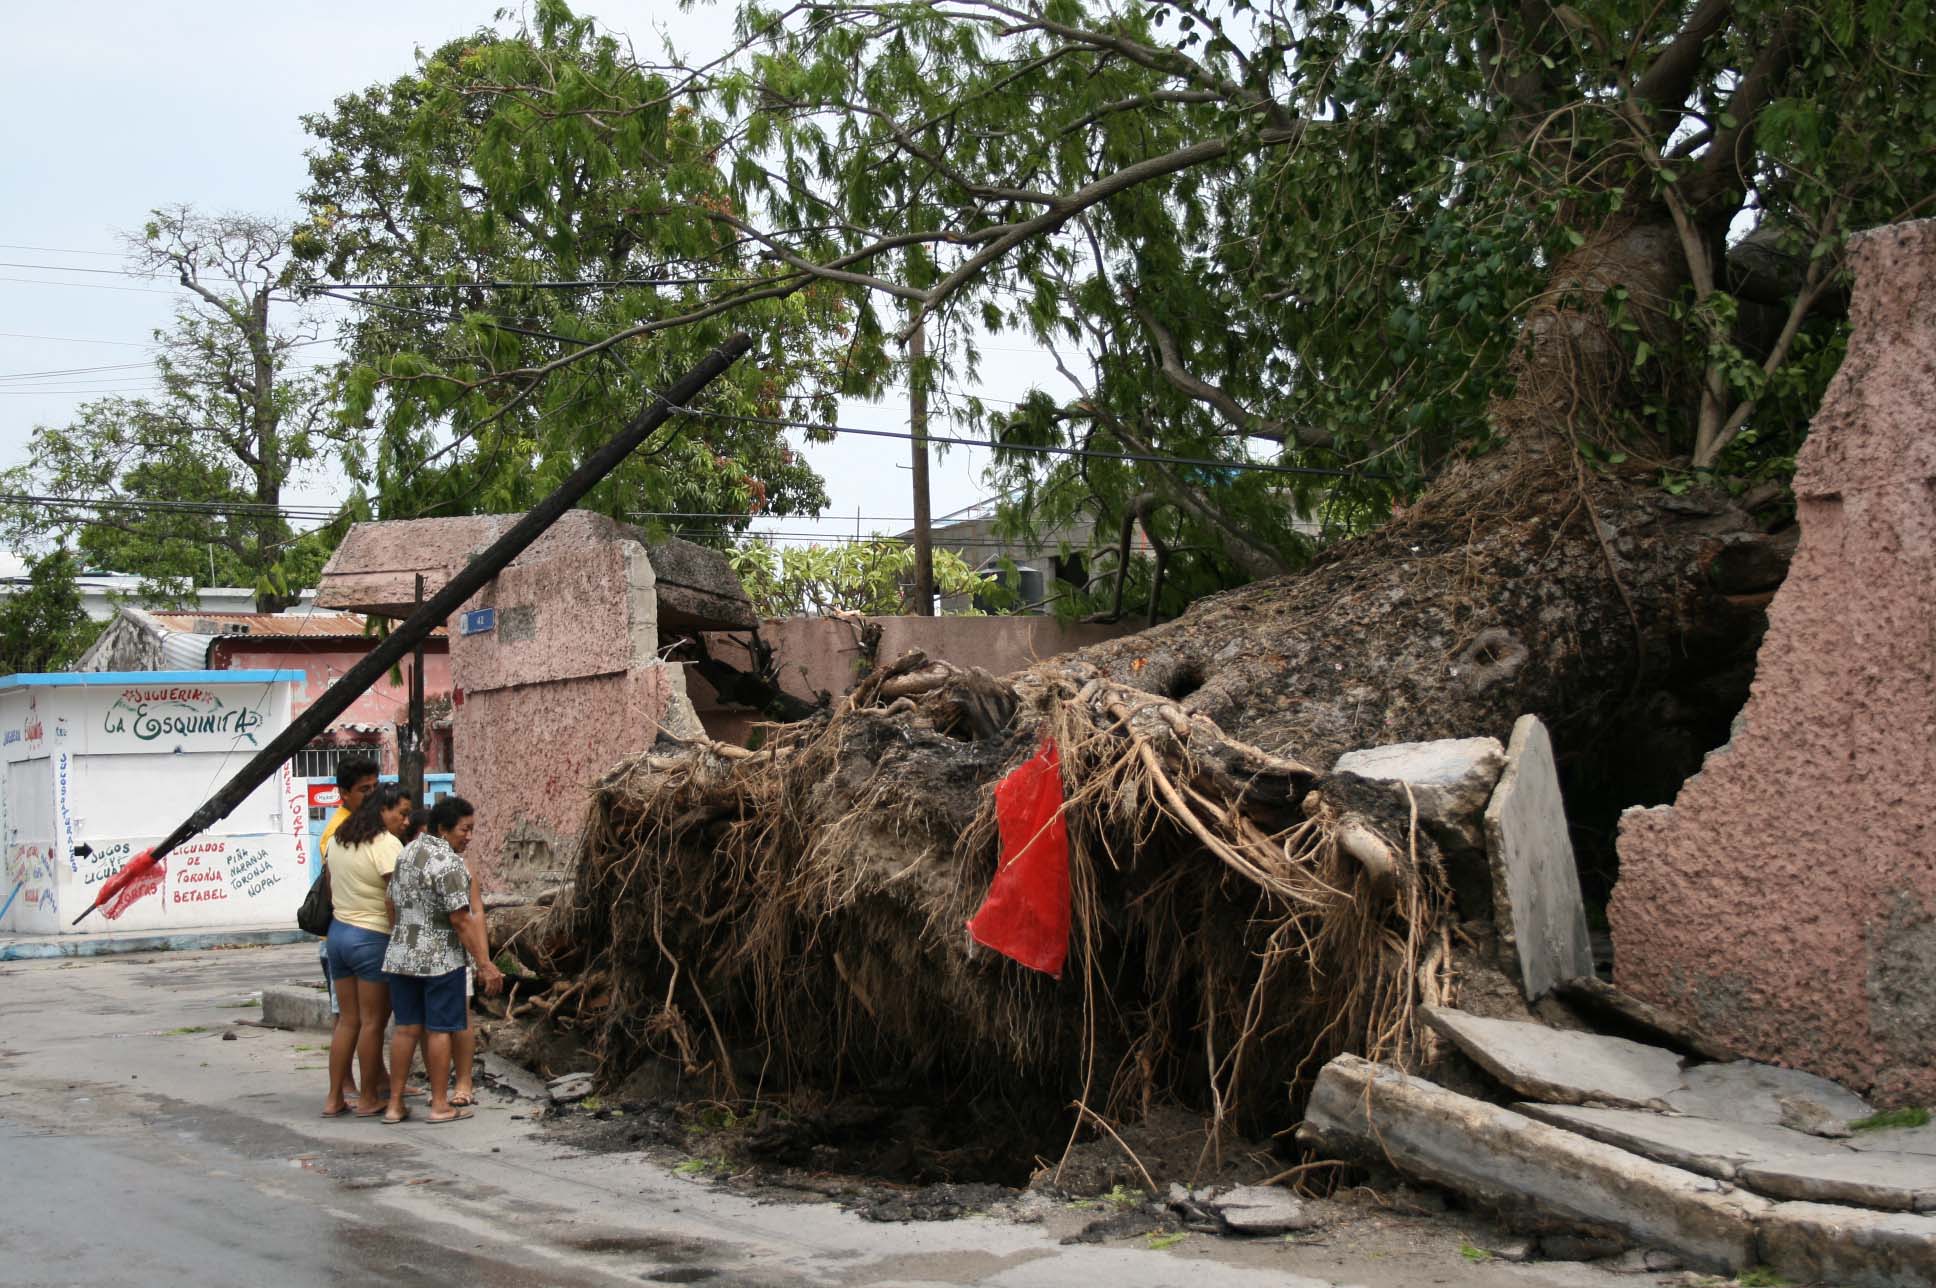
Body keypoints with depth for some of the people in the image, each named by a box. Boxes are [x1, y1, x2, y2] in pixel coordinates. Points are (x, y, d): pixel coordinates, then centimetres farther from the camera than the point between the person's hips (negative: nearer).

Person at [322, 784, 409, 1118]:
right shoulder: (387, 844, -15)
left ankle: (334, 1098, 14)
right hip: (372, 939, -8)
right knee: (372, 1023, 3)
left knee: (347, 1020, 13)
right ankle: (368, 1099, 10)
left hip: (339, 931, 8)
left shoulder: (339, 840, 10)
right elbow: (394, 901, -19)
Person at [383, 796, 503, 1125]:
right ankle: (440, 1105, 6)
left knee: (406, 1027, 11)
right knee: (439, 1029, 1)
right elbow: (461, 920, -19)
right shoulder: (449, 863, -16)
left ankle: (395, 1103, 12)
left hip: (401, 955, 7)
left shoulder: (407, 853, 9)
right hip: (440, 958, -7)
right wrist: (484, 965, -16)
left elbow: (393, 903, 15)